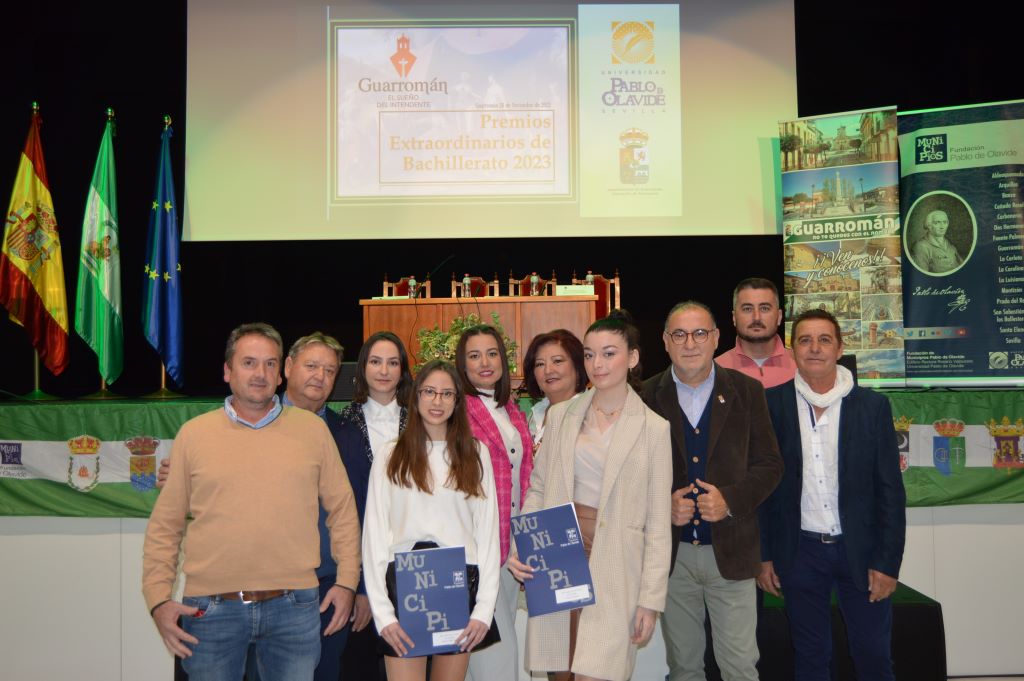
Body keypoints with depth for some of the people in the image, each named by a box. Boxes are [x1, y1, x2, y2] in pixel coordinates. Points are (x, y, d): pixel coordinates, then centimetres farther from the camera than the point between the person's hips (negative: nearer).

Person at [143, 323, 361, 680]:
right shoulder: (193, 433, 4)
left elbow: (342, 509, 8)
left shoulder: (313, 428, 4)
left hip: (294, 608, 0)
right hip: (210, 609, 0)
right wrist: (159, 599, -1)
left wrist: (346, 581, 4)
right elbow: (164, 525, 6)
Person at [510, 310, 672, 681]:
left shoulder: (653, 428, -2)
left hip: (613, 564, -2)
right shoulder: (560, 415, 6)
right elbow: (538, 490, 10)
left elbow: (658, 522, -1)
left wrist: (651, 598, -4)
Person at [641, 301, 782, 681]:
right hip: (671, 553, 1)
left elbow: (769, 465, 0)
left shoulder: (747, 391, -1)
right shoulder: (647, 395, -2)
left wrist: (731, 499, -16)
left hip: (731, 552, 0)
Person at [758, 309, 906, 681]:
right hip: (799, 552, 0)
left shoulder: (873, 405, -3)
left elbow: (890, 489, -2)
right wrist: (763, 555, 0)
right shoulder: (771, 404, -4)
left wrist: (888, 562, -5)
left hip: (860, 551, 0)